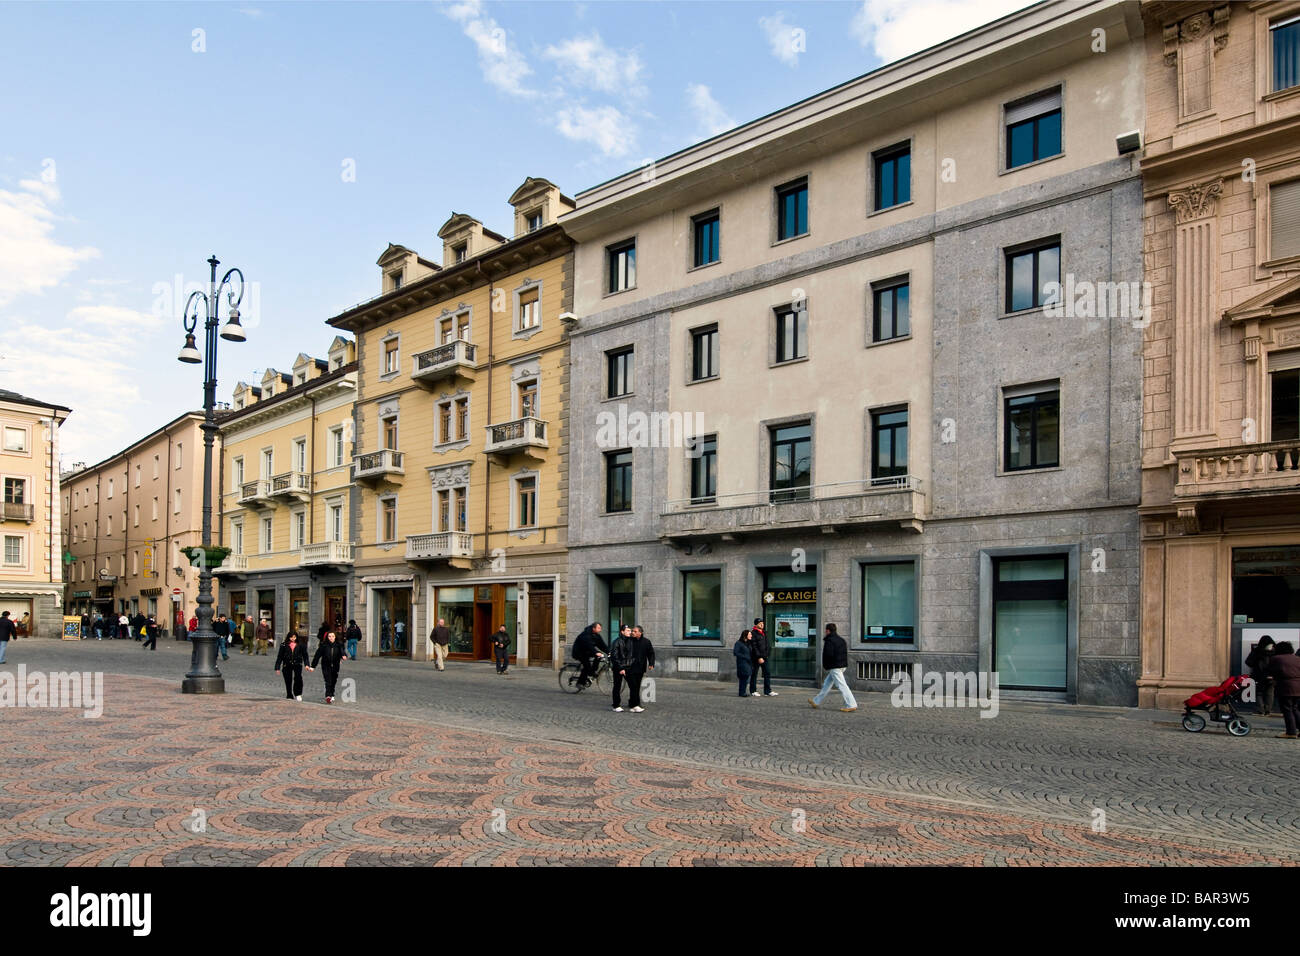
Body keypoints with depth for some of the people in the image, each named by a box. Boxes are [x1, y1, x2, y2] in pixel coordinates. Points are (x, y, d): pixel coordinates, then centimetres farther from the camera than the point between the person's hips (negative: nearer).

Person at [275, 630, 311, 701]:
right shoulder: (284, 645, 4)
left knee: (298, 677, -22)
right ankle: (289, 697, 19)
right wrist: (277, 668, 3)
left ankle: (298, 694, -8)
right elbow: (279, 657, 6)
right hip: (287, 665, 1)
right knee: (288, 681, 4)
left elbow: (305, 655, 8)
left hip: (297, 664, -1)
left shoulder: (300, 645, 5)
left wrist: (307, 665, -3)